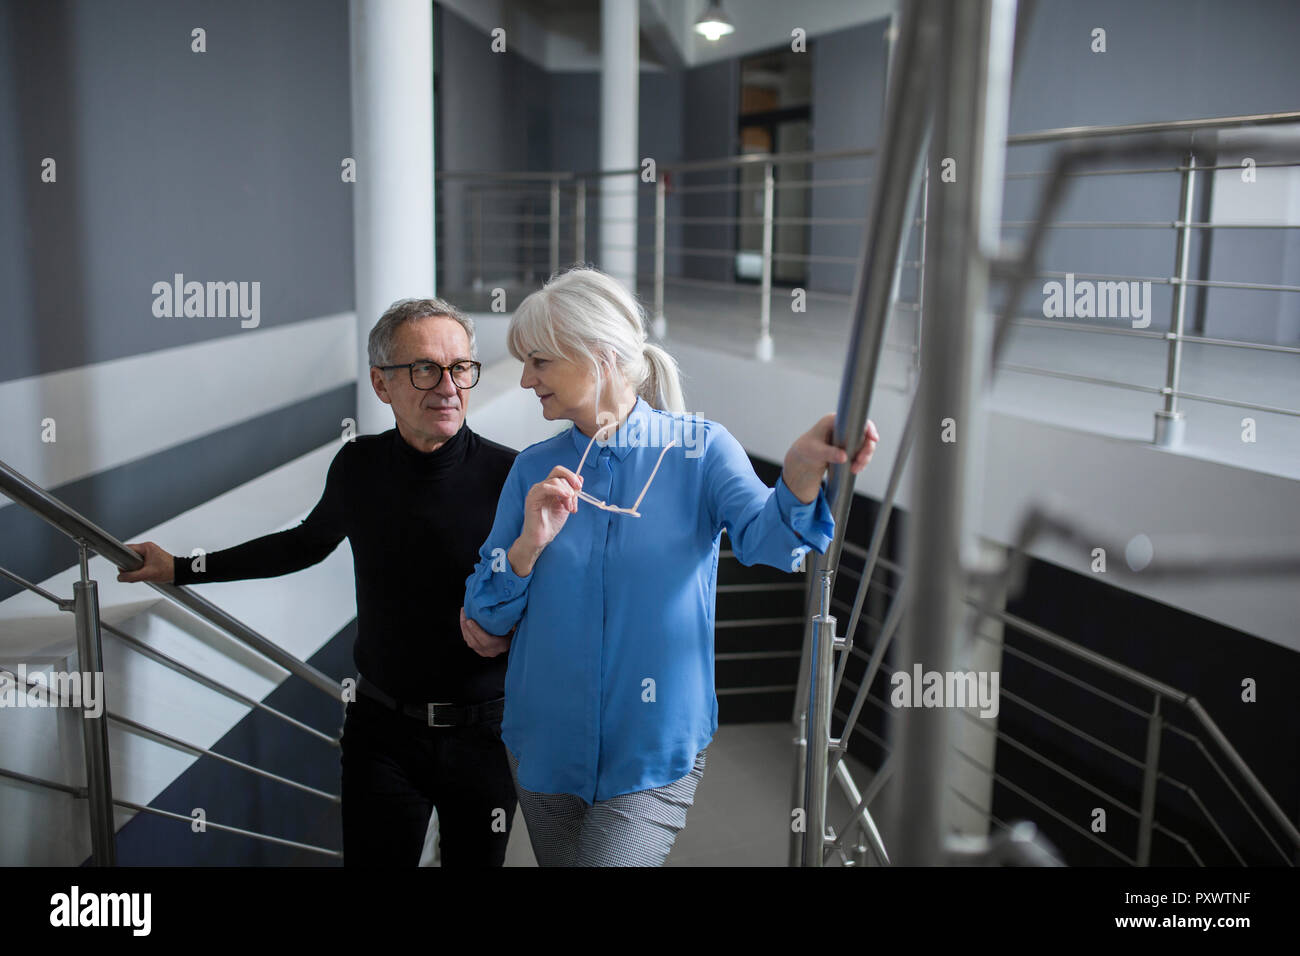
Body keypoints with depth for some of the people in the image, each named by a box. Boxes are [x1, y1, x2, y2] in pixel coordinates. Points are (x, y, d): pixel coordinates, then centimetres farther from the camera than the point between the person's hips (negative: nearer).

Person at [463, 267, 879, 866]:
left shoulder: (698, 448, -7)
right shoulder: (534, 469, 2)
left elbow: (761, 536, -25)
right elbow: (485, 617, 1)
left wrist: (802, 471, -46)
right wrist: (530, 543, -18)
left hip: (658, 752, -4)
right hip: (547, 745, 4)